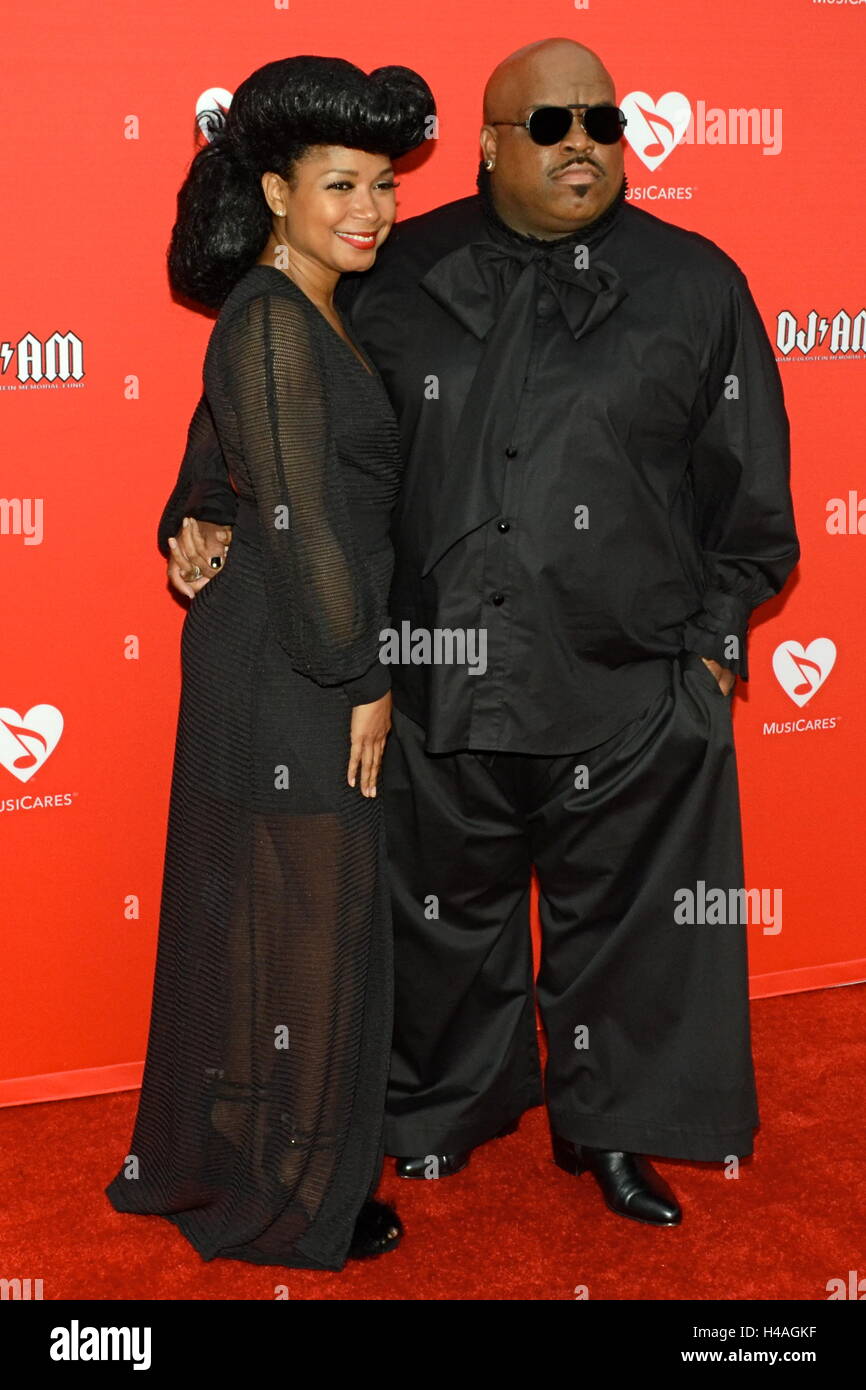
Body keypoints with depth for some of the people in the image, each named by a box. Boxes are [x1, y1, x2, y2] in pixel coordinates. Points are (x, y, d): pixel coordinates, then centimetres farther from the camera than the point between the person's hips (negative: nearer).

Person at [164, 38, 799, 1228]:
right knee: (446, 915, 17)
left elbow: (746, 482, 5)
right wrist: (218, 512, -1)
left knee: (620, 920, 12)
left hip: (630, 694, 0)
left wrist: (716, 638, 2)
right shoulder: (398, 276, 4)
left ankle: (610, 1129, 34)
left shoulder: (696, 284, 2)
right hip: (435, 682, 1)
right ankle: (443, 1113, 40)